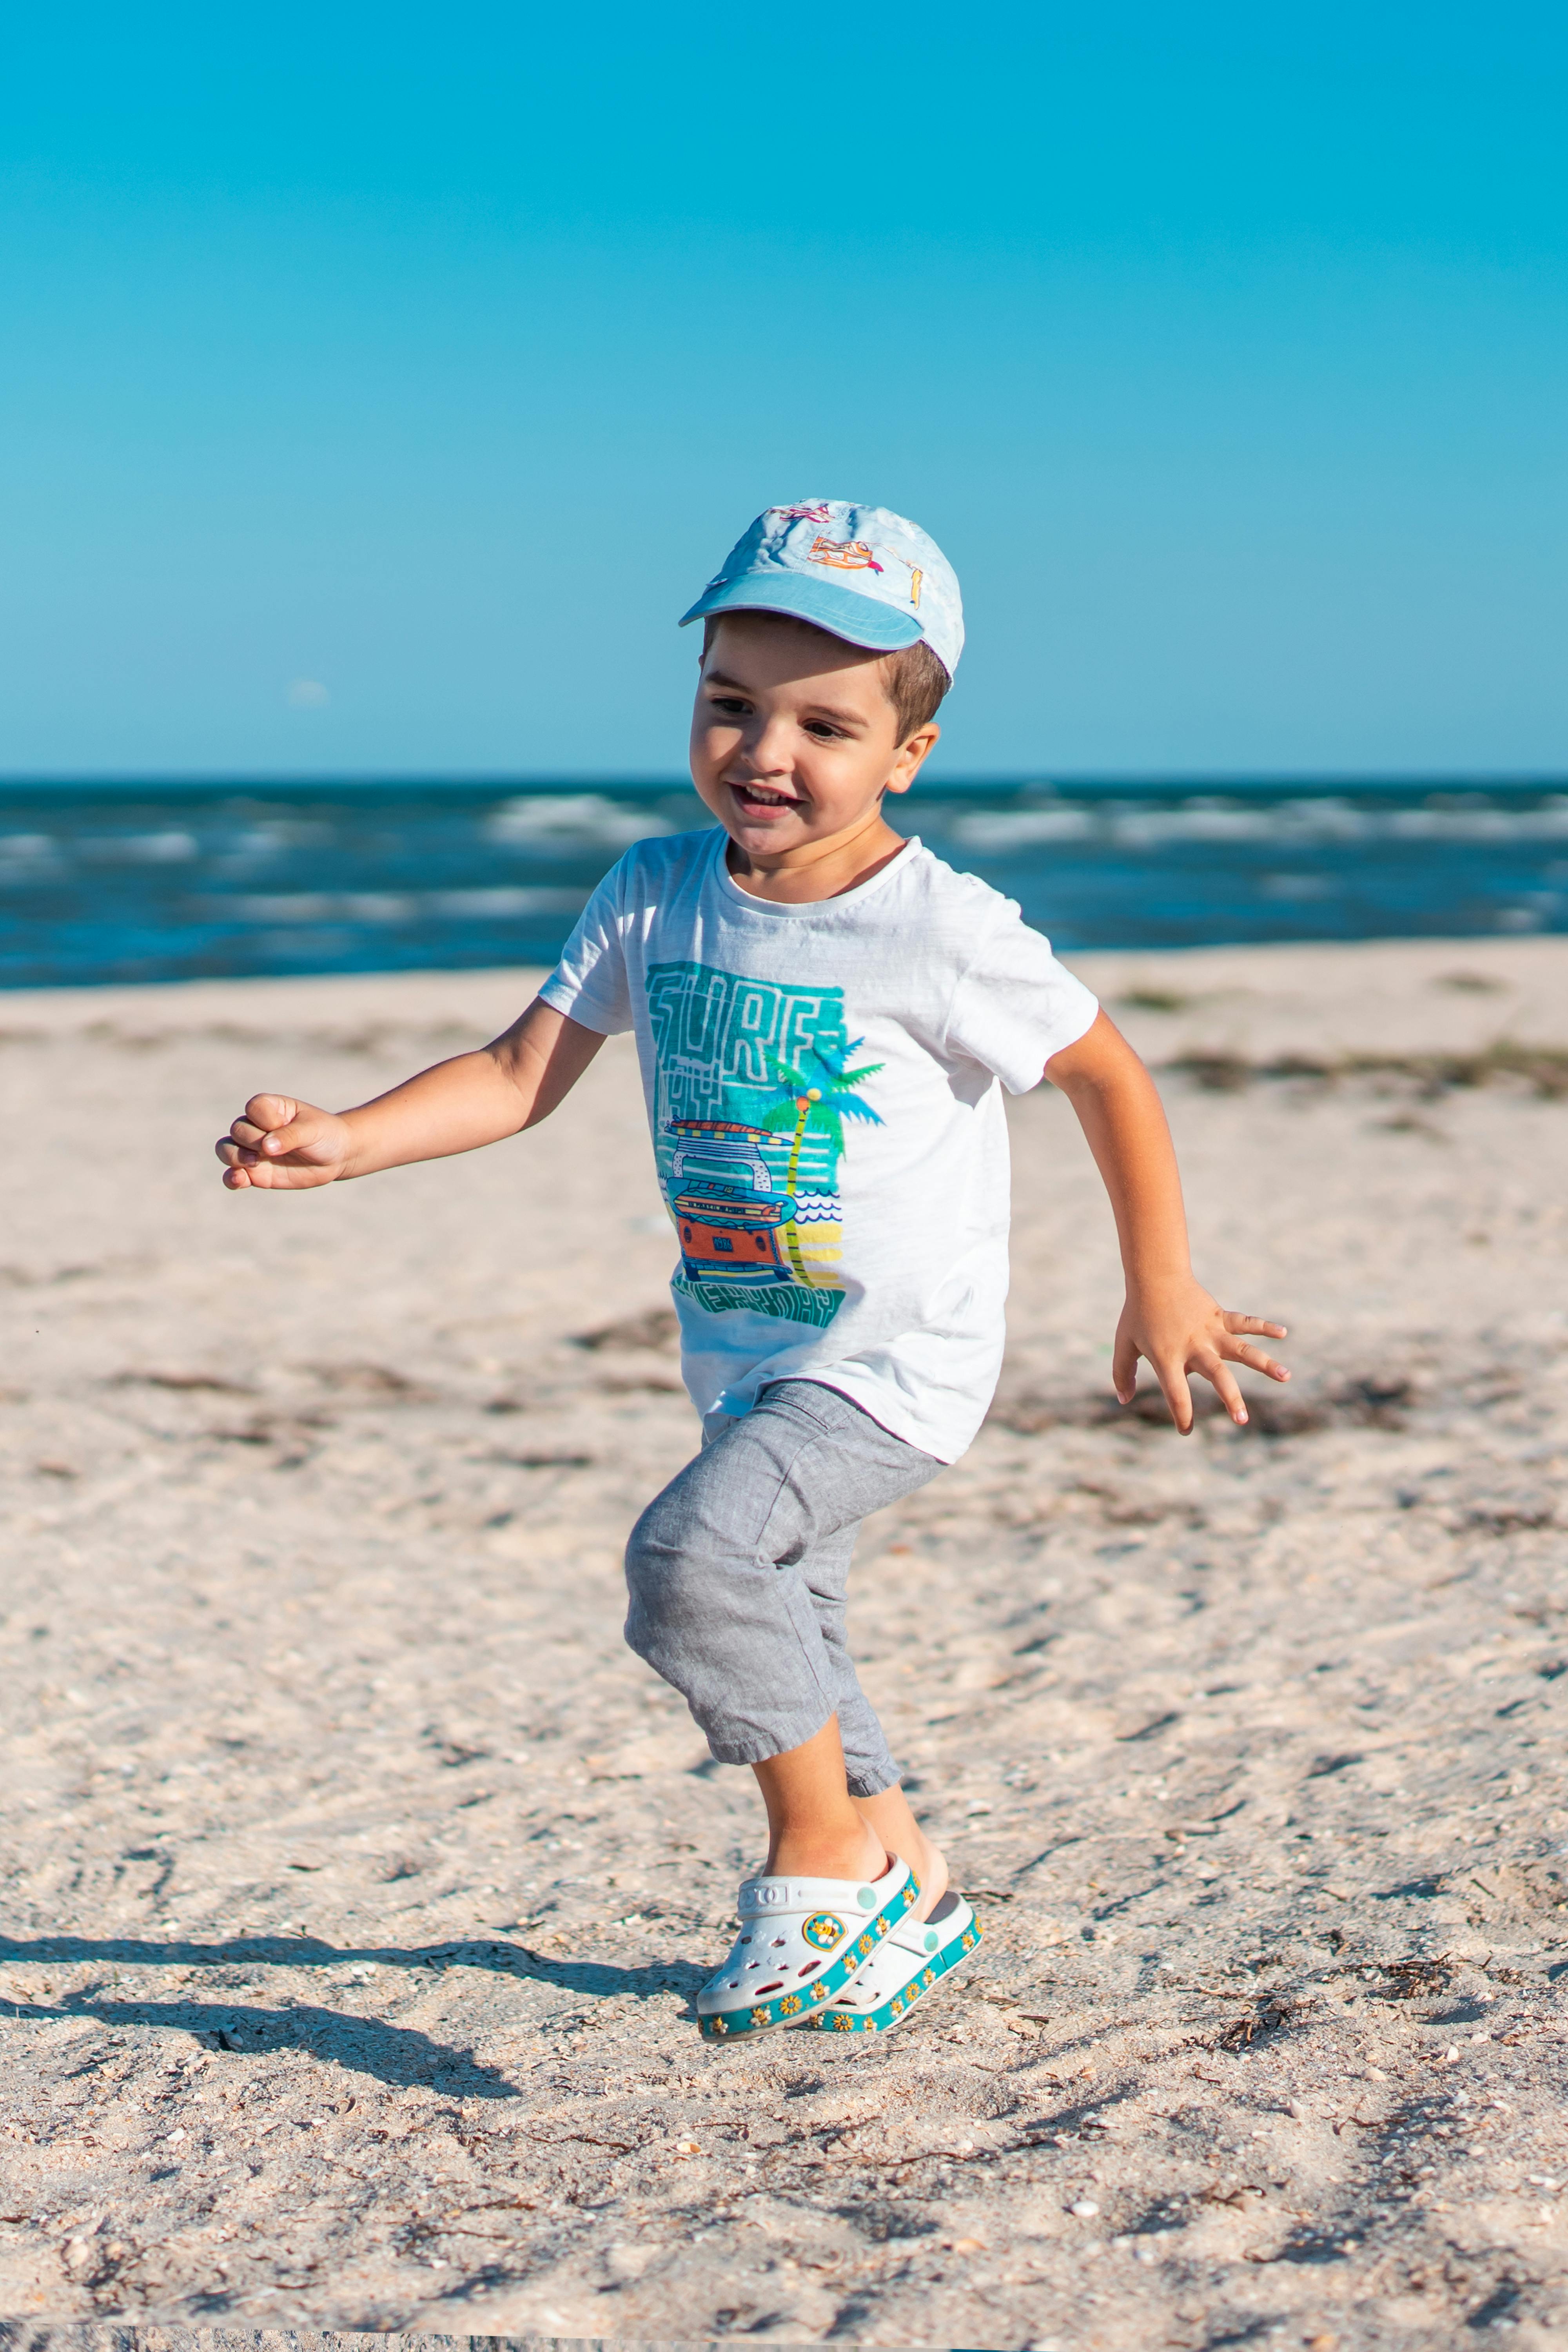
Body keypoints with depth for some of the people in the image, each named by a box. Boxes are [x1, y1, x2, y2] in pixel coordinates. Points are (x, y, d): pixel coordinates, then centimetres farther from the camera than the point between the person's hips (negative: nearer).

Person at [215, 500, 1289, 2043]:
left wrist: (1160, 1289, -1)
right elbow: (524, 1074, -4)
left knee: (692, 1556, -25)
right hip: (744, 1354, 7)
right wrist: (341, 1141, -18)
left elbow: (1107, 1075, -4)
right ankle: (907, 1897, 41)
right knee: (779, 1639, 19)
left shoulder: (945, 933, -17)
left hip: (898, 1355, -7)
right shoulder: (655, 896, -3)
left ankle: (825, 1861, -5)